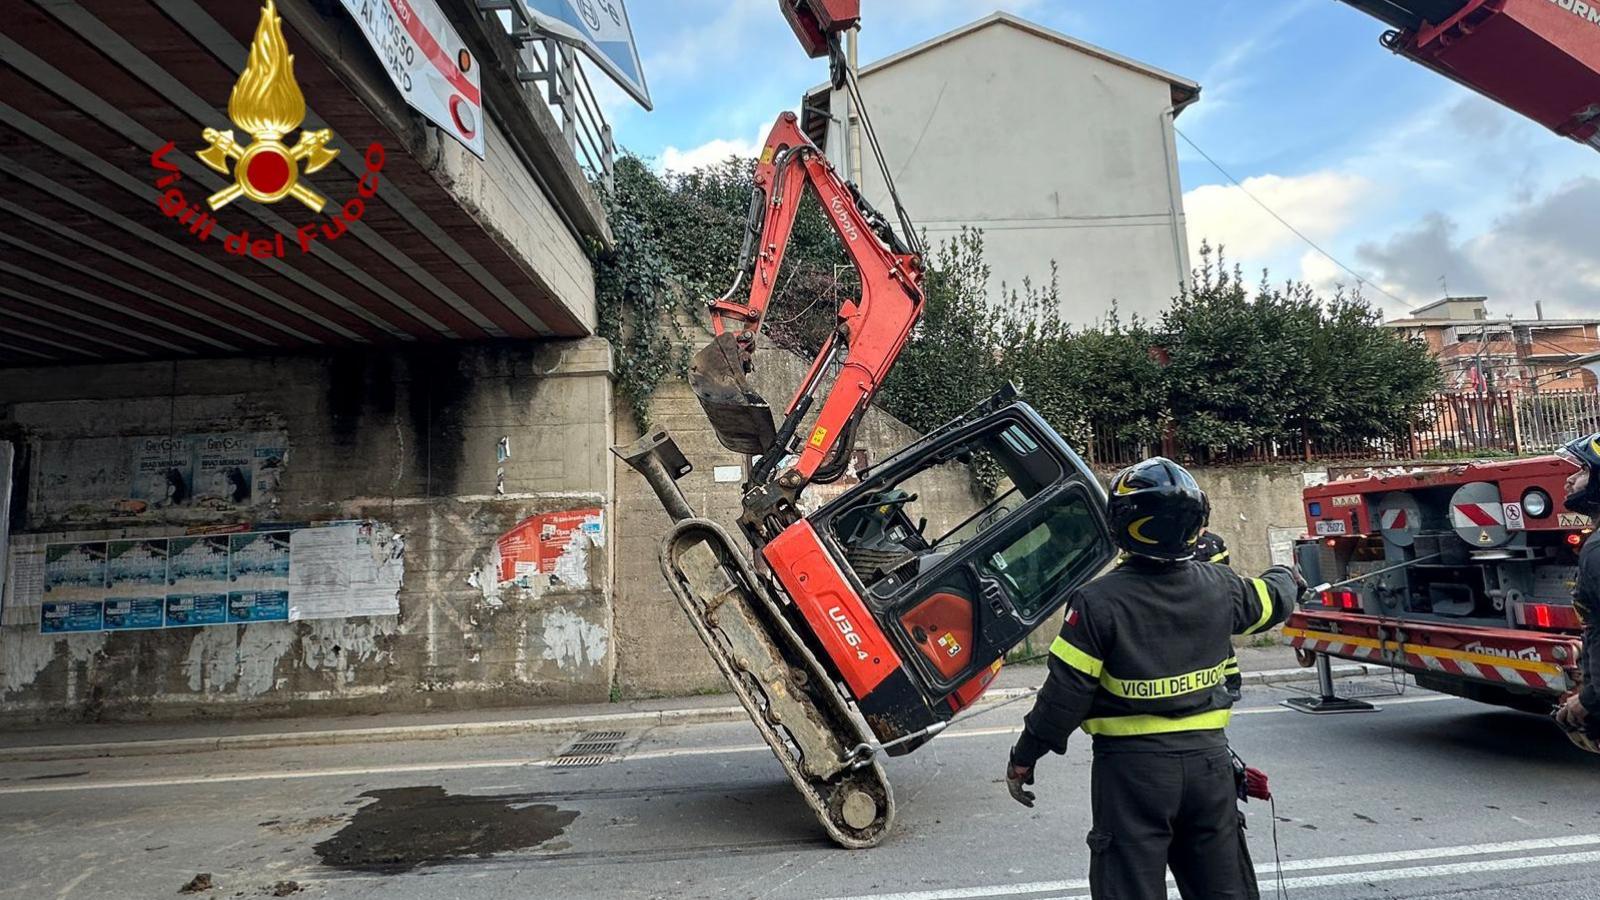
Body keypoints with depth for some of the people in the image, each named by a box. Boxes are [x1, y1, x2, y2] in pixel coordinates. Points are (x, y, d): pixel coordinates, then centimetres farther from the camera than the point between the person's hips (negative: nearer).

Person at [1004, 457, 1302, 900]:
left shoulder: (1099, 601, -18)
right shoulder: (1220, 588, -3)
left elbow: (1066, 691, -17)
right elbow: (1271, 600, 20)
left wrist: (1025, 756, -5)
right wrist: (1287, 577, 45)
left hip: (1132, 765, -4)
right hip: (1207, 759, 5)